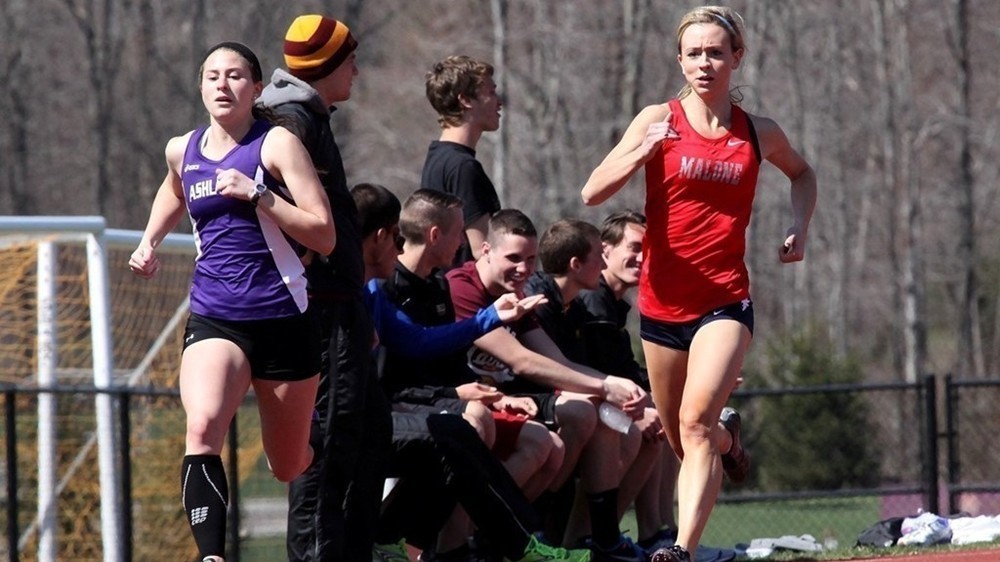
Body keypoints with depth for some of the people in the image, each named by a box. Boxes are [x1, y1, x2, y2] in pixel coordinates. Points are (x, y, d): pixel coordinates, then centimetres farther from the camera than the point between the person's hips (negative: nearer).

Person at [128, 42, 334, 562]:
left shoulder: (276, 144, -5)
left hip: (282, 319, -3)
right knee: (202, 428, -28)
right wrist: (149, 241, 22)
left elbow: (324, 235, -12)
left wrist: (256, 194, -19)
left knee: (289, 467, 10)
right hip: (214, 319, 3)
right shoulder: (182, 150, 10)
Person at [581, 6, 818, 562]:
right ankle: (728, 434, 52)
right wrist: (643, 151, -28)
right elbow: (592, 192, -12)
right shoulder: (659, 121, -2)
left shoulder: (759, 134, 4)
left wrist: (800, 228, 10)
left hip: (725, 301, -2)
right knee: (682, 440, 16)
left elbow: (802, 172, 27)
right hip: (663, 302, 2)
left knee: (696, 421, -23)